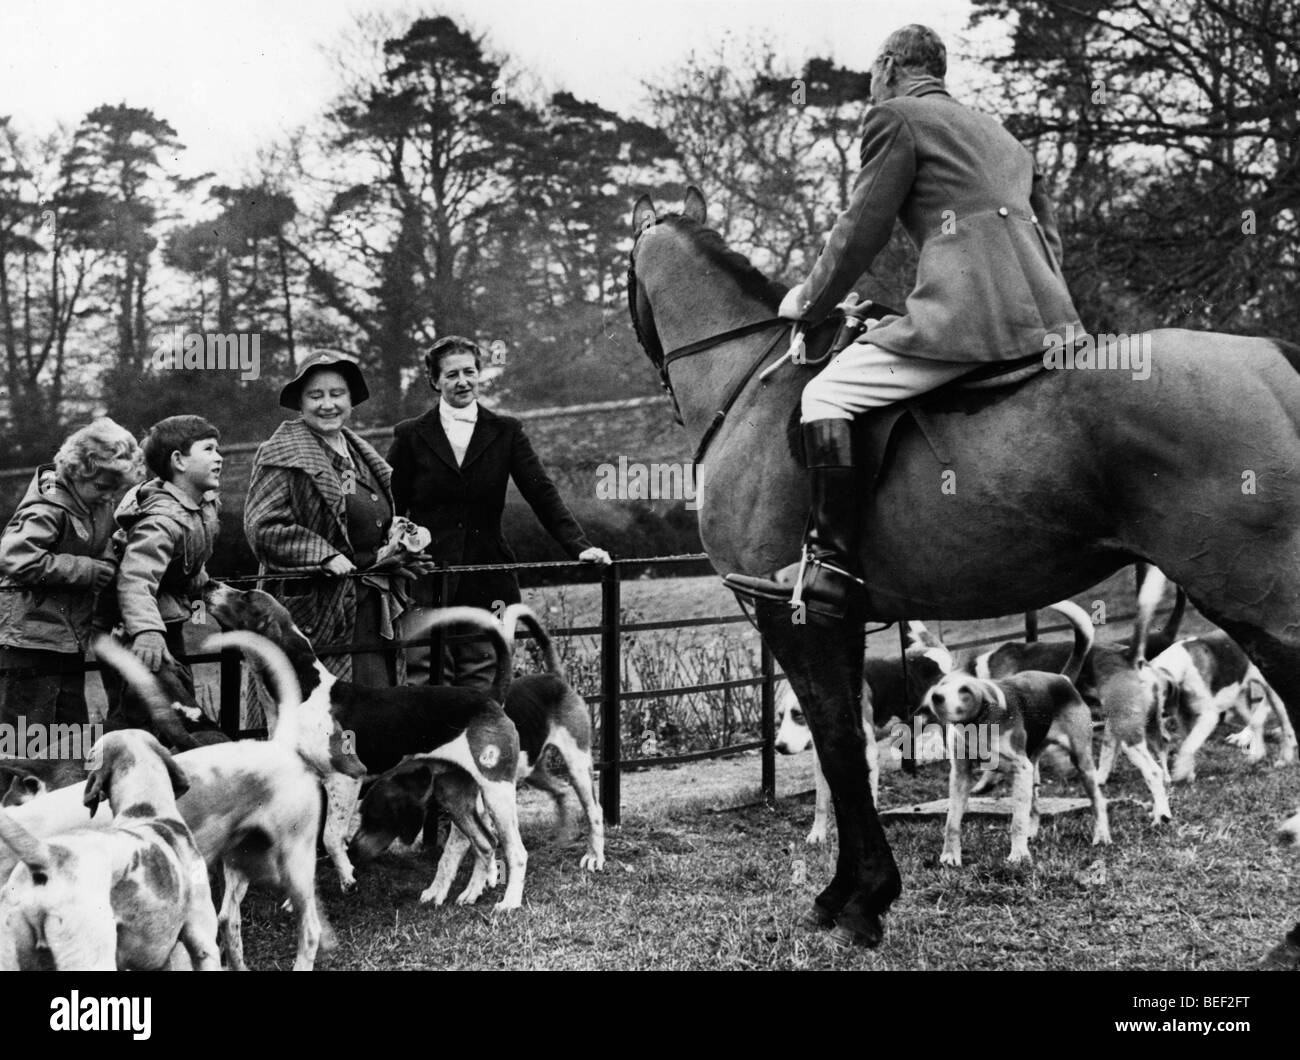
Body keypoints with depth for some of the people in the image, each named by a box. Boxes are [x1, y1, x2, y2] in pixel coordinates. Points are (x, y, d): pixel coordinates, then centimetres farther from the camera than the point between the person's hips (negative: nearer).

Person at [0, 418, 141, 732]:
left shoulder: (100, 503, 8)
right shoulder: (49, 508, -17)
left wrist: (108, 563, -1)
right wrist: (86, 569, -21)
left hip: (70, 638, 9)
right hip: (30, 637, -9)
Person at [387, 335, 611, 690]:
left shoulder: (506, 432, 9)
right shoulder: (411, 436, 7)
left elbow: (543, 494, 2)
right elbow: (389, 510, 5)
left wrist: (580, 546, -10)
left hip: (487, 588, 1)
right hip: (426, 587, -1)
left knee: (482, 692, -1)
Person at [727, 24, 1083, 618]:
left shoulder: (895, 118, 5)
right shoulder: (1000, 135, 30)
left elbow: (860, 233, 2)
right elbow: (1049, 235, 28)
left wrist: (810, 303, 15)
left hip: (970, 312, -9)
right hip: (1049, 315, 9)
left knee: (827, 394, -8)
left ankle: (831, 571, -17)